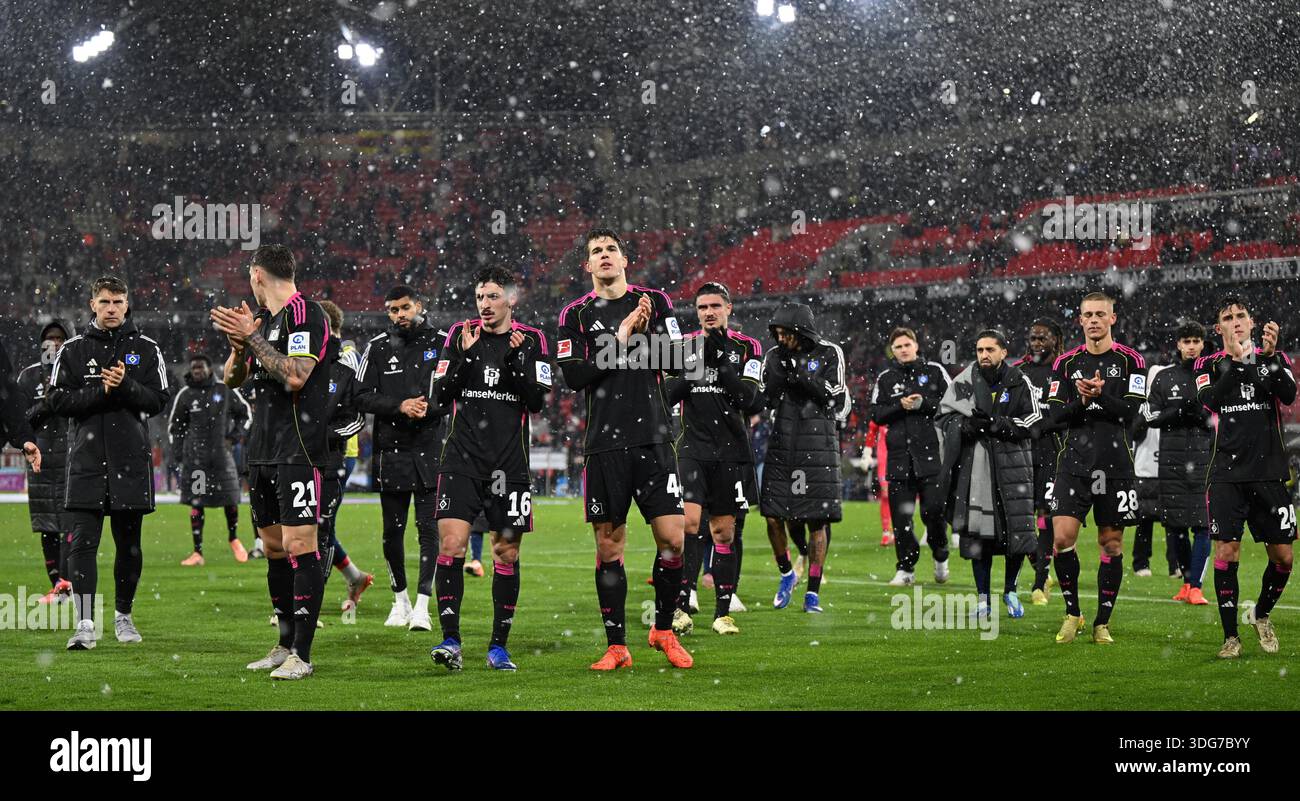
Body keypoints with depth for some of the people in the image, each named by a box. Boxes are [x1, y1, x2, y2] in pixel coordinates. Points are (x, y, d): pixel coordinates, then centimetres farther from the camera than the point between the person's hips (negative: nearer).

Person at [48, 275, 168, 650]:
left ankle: (123, 615, 23)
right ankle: (85, 624, -8)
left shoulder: (146, 349, 7)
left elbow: (158, 401, 2)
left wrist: (125, 386, -15)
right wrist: (100, 392, -12)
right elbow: (59, 401, 1)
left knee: (128, 544, 8)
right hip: (86, 458, -1)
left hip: (131, 459, 1)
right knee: (82, 542, -8)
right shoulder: (73, 349, 7)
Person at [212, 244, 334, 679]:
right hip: (263, 449, 9)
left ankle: (302, 655, -11)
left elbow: (295, 377, -21)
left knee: (299, 546, -12)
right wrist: (238, 344, 1)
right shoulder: (263, 319, 17)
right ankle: (286, 644, 20)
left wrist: (252, 337, -17)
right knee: (274, 548, 12)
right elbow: (233, 379, 20)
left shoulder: (305, 314, -10)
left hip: (297, 451, -9)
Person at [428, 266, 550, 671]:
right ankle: (450, 641, -11)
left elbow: (538, 401, -4)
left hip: (509, 465, 0)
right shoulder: (460, 335, 7)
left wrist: (515, 359, -14)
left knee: (506, 554, 3)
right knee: (451, 545, -13)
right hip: (461, 459, 0)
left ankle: (498, 646, 13)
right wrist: (464, 356, -10)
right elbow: (438, 395, 2)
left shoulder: (531, 341, 4)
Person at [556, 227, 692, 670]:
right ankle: (616, 646, 11)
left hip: (654, 438, 1)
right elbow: (573, 377, -6)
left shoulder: (655, 302, 9)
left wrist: (647, 330, -13)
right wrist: (620, 339, -11)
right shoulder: (576, 314, 6)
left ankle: (663, 629, 14)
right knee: (608, 544, 2)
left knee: (673, 538, -7)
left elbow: (676, 364, 2)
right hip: (604, 445, 0)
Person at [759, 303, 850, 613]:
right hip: (782, 444, 3)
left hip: (818, 445, -3)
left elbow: (831, 397, -8)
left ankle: (813, 593, 5)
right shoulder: (775, 356, 8)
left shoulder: (829, 354, -1)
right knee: (772, 517, -1)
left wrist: (800, 376, -18)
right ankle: (786, 574, 24)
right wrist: (781, 372, -13)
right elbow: (766, 399, 2)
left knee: (817, 521, -2)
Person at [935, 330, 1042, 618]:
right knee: (977, 533, 0)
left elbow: (1033, 422, -2)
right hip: (974, 463, 1)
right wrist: (966, 426, -13)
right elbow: (943, 417, 7)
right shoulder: (963, 382, 6)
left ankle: (1010, 591, 17)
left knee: (1018, 532, -4)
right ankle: (983, 599, 11)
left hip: (1011, 462, 0)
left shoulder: (1020, 384, 4)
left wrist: (994, 423, -13)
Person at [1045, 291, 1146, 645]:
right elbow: (1057, 414, 2)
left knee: (1111, 544, 3)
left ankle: (1102, 623, 13)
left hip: (1116, 466, -1)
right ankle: (1072, 613, 7)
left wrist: (1099, 395, -21)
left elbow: (1130, 410, -7)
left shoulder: (1130, 361, 3)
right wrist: (1082, 401, -16)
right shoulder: (1066, 363, 9)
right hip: (1074, 463, 1)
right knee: (1063, 538, -11)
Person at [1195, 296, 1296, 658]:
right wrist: (1236, 363, -25)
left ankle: (1262, 614, 28)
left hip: (1269, 472, 1)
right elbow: (1209, 401, -14)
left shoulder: (1275, 358, 8)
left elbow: (1289, 396, -11)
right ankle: (1230, 636, 1)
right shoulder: (1210, 364, 7)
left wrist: (1269, 356, -23)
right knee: (1226, 552, -8)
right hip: (1228, 474, -1)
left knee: (1282, 556, 2)